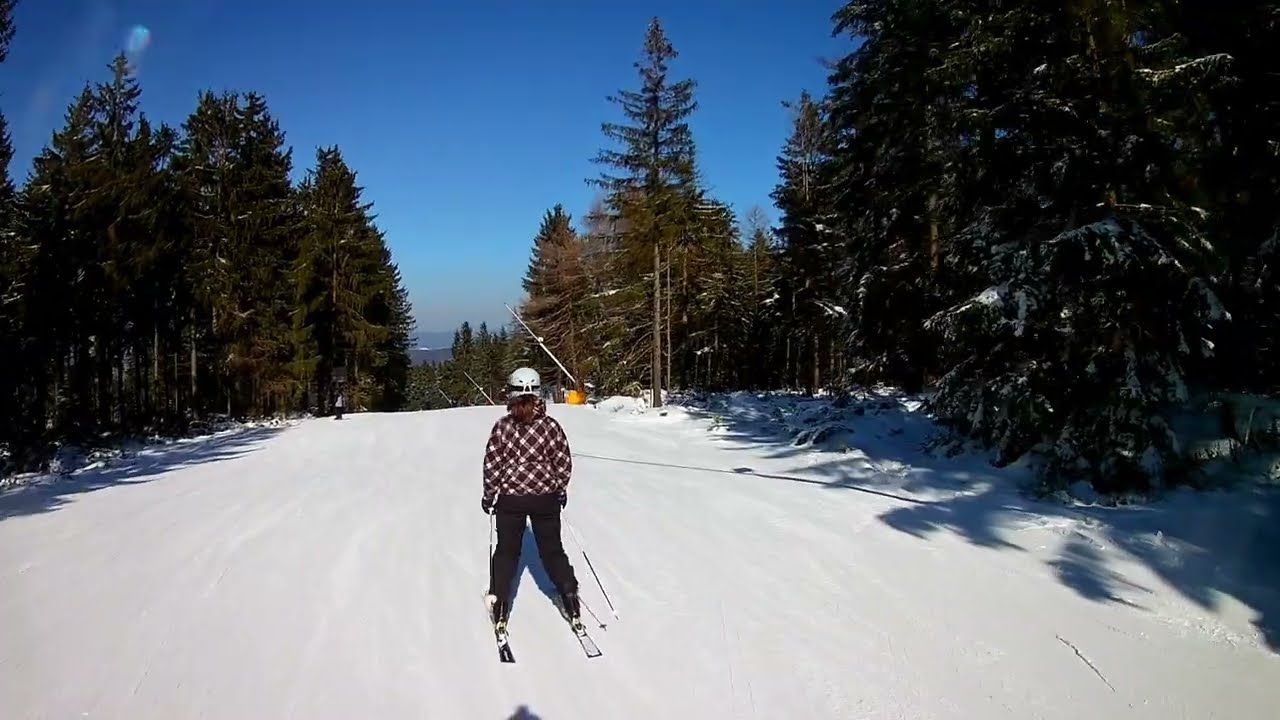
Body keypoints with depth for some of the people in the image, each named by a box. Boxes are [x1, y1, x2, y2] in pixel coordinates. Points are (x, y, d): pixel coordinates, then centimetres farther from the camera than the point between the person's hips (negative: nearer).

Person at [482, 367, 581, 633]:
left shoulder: (502, 426, -11)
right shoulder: (551, 426, -9)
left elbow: (492, 464, -6)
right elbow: (564, 464, -3)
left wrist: (489, 495, 7)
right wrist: (560, 490, 14)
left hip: (510, 499, 0)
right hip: (546, 498, 0)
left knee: (506, 551, 16)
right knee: (552, 550, 15)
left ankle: (499, 606, 17)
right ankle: (570, 597, 15)